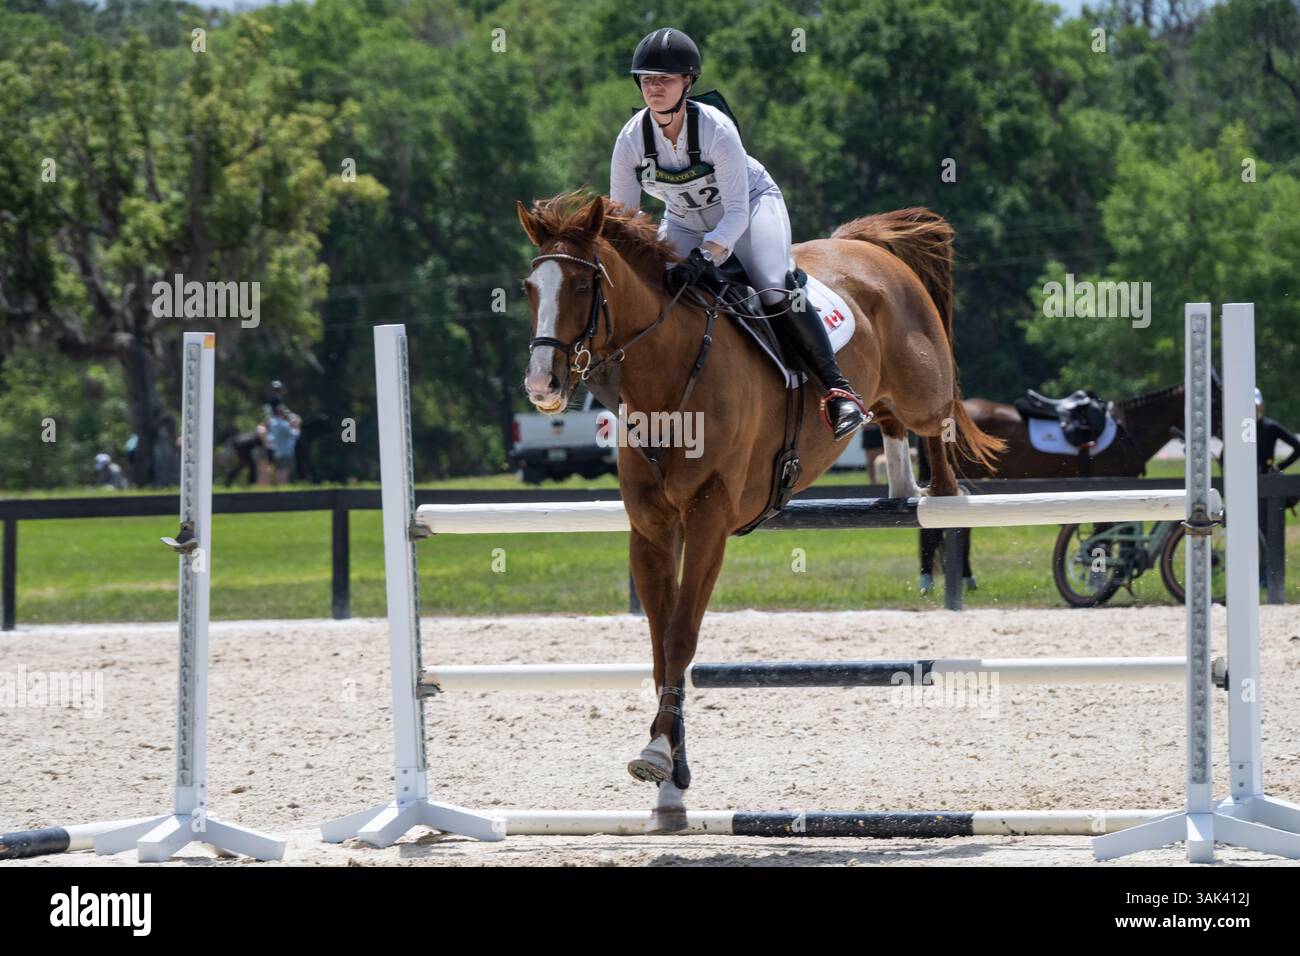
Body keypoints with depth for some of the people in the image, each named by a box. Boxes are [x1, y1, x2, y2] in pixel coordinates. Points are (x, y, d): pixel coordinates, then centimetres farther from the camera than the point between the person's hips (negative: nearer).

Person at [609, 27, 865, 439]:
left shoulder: (716, 129, -31)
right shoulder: (632, 138, -19)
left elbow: (737, 213, -31)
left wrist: (704, 258, -46)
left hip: (751, 204, -5)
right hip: (684, 221, 5)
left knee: (775, 291, -27)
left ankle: (838, 389, -20)